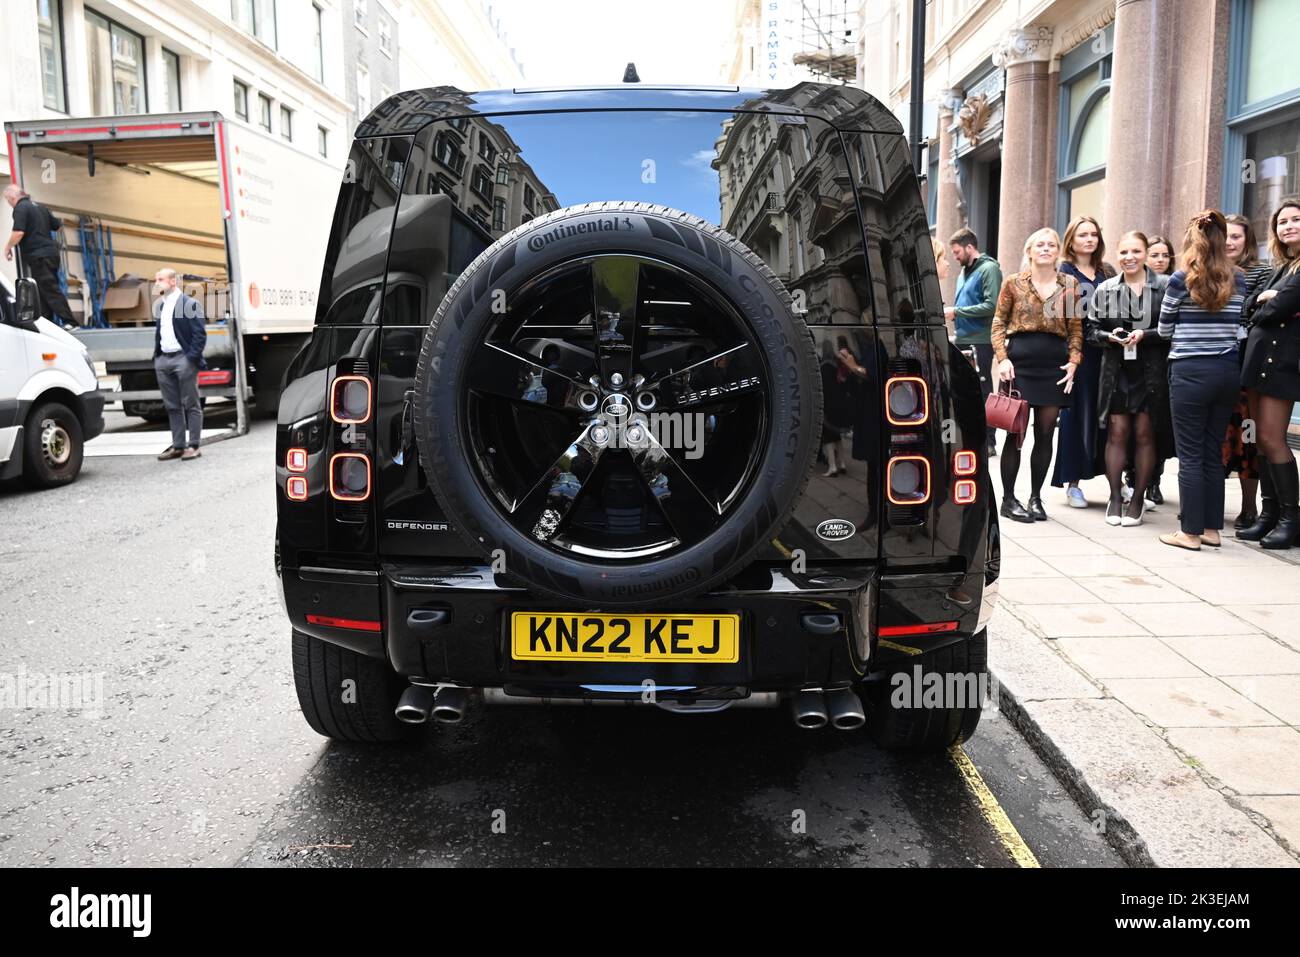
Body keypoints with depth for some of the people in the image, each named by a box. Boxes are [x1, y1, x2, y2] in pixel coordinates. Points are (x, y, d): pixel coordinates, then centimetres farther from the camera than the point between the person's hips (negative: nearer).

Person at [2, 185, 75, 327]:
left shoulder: (21, 208, -8)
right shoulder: (40, 207, 17)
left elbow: (19, 232, -18)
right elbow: (57, 226, 24)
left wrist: (8, 247, -4)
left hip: (38, 256, -9)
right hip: (51, 252, 9)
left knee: (50, 290, -11)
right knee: (46, 290, 13)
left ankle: (69, 322, -18)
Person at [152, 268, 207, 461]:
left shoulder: (189, 303, -6)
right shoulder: (159, 305, 16)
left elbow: (200, 333, -10)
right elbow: (158, 333, 21)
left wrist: (192, 358, -16)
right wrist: (156, 355, 11)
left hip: (183, 359, -7)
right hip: (163, 360, 7)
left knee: (191, 404, -1)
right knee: (172, 406, 10)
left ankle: (193, 446, 3)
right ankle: (177, 445, 15)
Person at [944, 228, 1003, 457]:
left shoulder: (989, 269, -9)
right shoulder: (964, 272, 18)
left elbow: (991, 305, -19)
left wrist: (957, 312, -16)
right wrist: (951, 312, 7)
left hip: (979, 341, -8)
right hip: (963, 340, 8)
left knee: (982, 393, -3)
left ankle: (988, 442, 5)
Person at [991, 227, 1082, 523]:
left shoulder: (1070, 285, 9)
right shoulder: (1013, 283, 5)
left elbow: (1076, 328, 11)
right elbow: (998, 324, 5)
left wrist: (1074, 361, -2)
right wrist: (1002, 358, -7)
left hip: (1054, 364, 2)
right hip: (1020, 362, -2)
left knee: (1045, 432, 5)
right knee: (1015, 432, -1)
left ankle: (1036, 497, 17)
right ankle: (1008, 498, 9)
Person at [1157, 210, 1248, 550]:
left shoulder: (1182, 279, -7)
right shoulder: (1238, 280, 5)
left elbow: (1164, 329, 1)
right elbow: (1236, 324, 14)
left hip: (1191, 372, -5)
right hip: (1227, 371, 5)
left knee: (1190, 455, 0)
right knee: (1213, 452, 12)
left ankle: (1191, 532, 4)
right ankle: (1212, 528, 18)